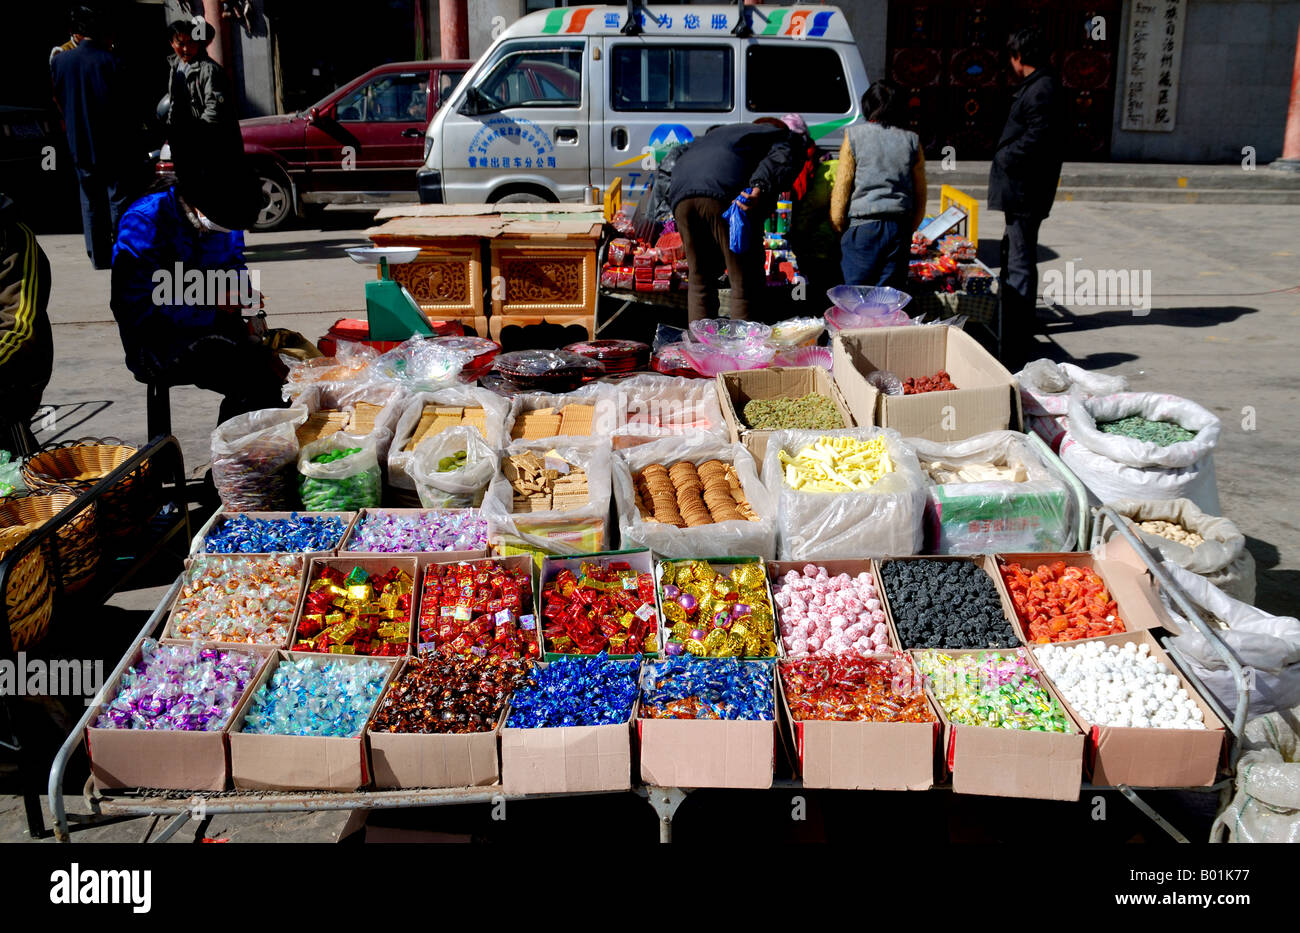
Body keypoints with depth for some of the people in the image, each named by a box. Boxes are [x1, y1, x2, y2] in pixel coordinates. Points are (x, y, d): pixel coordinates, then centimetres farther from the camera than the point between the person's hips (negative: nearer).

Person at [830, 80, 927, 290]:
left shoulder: (854, 136, -1)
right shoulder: (912, 141, 7)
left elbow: (841, 189, -3)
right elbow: (921, 196, 11)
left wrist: (838, 231, 7)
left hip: (863, 227, -3)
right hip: (899, 228, 3)